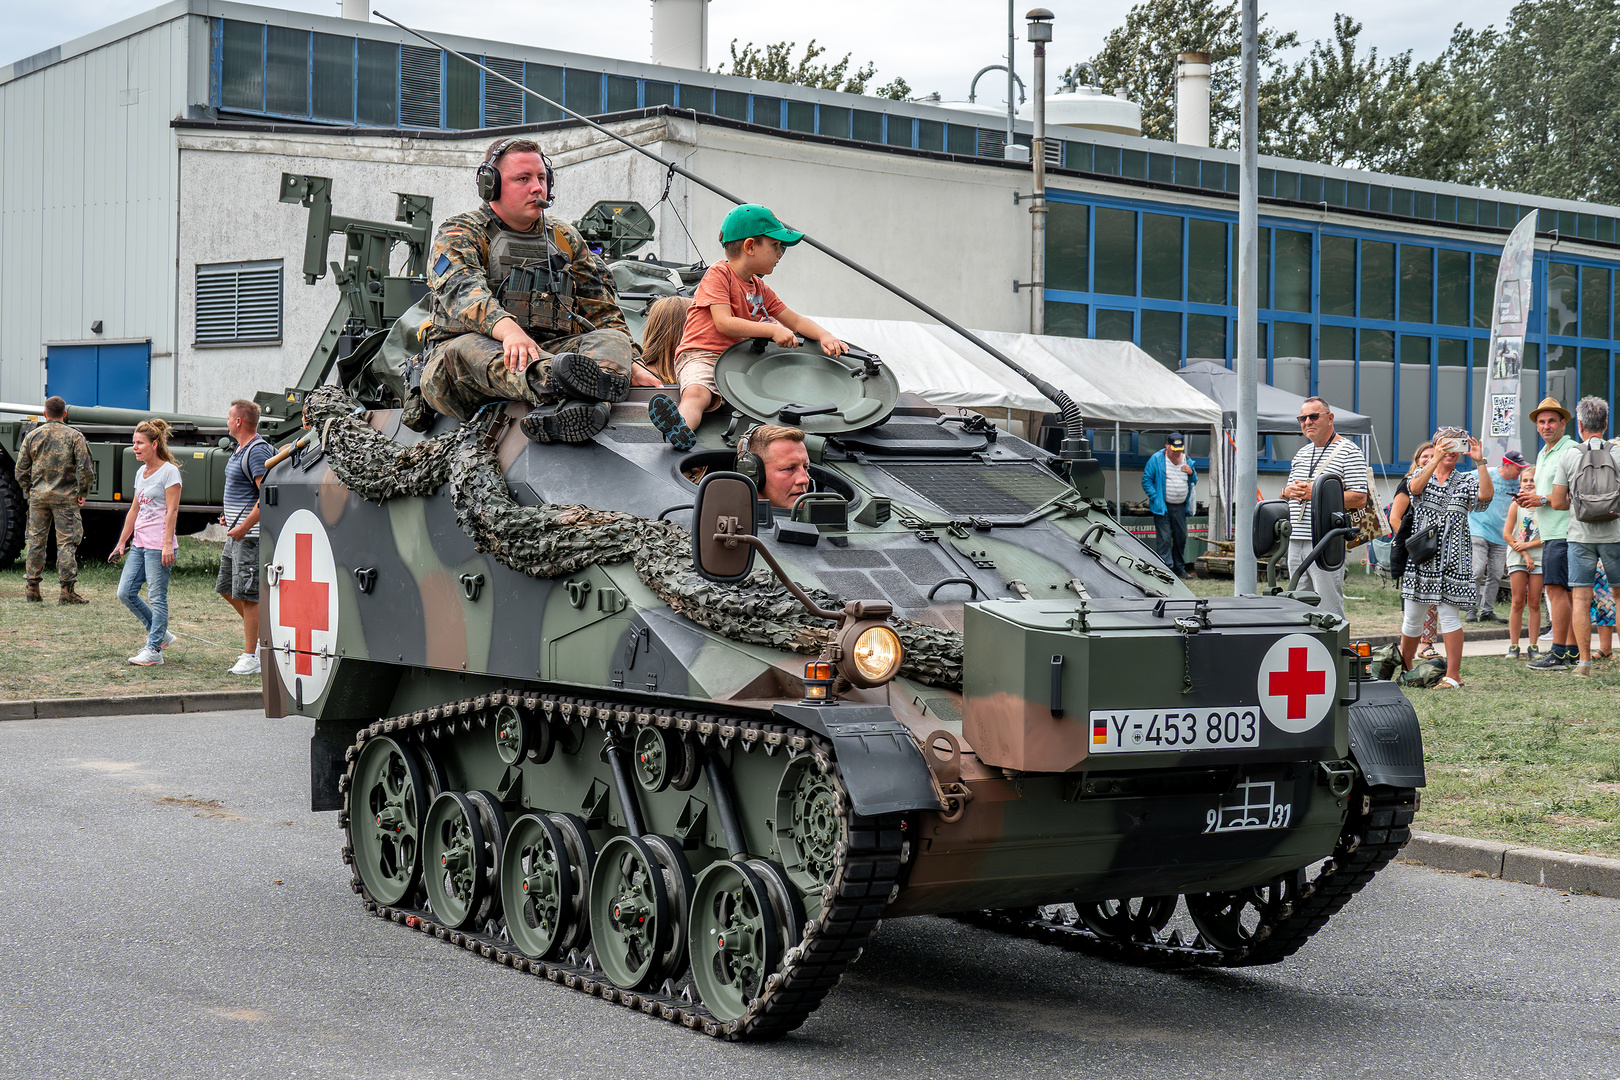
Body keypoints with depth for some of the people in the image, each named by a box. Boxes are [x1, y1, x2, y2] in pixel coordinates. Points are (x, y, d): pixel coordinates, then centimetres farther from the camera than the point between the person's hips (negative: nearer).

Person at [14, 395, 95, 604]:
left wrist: (29, 490, 16)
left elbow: (21, 471, 5)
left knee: (36, 540, 10)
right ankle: (67, 590, -4)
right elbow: (85, 469, -10)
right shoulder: (74, 436, -3)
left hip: (38, 495, 3)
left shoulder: (32, 436, 5)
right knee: (66, 542, -1)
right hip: (65, 496, -3)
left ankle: (32, 586, 12)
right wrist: (83, 493, 1)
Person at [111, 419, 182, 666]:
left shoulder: (169, 471, -8)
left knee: (157, 597, -5)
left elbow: (172, 510, -13)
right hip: (139, 544, 9)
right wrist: (122, 542, 21)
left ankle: (154, 650, 1)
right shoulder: (141, 472, 16)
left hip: (158, 546, -9)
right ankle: (160, 634, 18)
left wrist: (167, 544, -19)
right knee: (125, 592, 5)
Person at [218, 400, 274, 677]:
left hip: (251, 535, -11)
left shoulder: (257, 451, -17)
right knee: (227, 588, 16)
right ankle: (263, 633, 27)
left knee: (247, 594, -7)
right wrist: (229, 516, 15)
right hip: (236, 532, 11)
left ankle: (250, 656, -2)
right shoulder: (240, 449, 16)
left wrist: (244, 527, -23)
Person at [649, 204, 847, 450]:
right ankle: (681, 427, -68)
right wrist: (773, 330, -20)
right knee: (696, 393, -40)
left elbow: (795, 321, 21)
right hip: (702, 357, -11)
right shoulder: (718, 274, -4)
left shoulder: (759, 288, 20)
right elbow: (724, 323, -17)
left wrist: (825, 336, 1)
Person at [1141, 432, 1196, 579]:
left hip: (1180, 506, 5)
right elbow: (1146, 480, -3)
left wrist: (1191, 473, -5)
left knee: (1181, 538, 10)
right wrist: (1155, 498, -12)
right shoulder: (1156, 459, -5)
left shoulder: (1186, 460, 10)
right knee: (1164, 539, -8)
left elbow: (1194, 483, 18)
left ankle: (1180, 569, 21)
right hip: (1162, 506, -5)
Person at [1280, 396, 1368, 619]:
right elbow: (1286, 491, 27)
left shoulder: (1348, 452, -4)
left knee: (1329, 612, -8)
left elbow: (1359, 499, -12)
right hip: (1295, 541, 8)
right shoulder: (1302, 454, 19)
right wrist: (1288, 491, 1)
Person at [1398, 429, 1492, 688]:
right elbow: (1415, 487, -15)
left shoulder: (1466, 481, 10)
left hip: (1452, 557, -1)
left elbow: (1485, 494, -11)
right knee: (1412, 616, 5)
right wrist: (1437, 459, -25)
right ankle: (1403, 668, 21)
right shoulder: (1422, 474, 10)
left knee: (1449, 613, -5)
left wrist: (1479, 461, -18)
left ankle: (1453, 674, -3)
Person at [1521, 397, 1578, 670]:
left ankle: (1558, 654, -13)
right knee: (1566, 592, 9)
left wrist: (1543, 500, -17)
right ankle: (1573, 651, 11)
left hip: (1564, 532, -10)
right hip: (1549, 532, 10)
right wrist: (1530, 499, 9)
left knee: (1556, 589, -13)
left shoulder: (1571, 450, -10)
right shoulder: (1542, 454, 21)